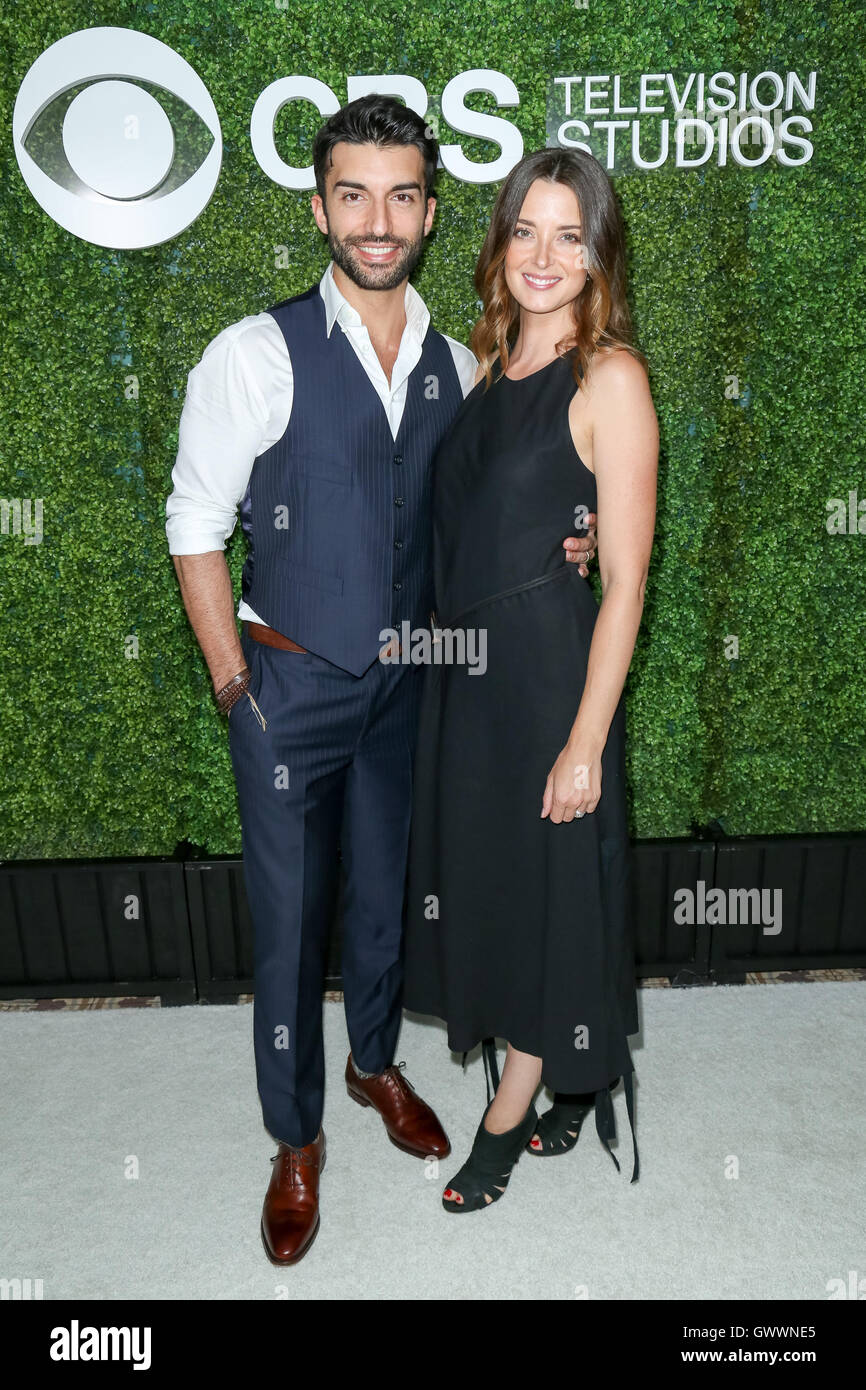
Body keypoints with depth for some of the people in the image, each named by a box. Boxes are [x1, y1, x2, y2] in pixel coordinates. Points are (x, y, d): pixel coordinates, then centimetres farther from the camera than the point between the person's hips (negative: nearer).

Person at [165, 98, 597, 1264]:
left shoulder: (456, 367, 3)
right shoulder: (256, 355, -12)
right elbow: (196, 524, -8)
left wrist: (553, 546, -6)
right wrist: (233, 680, -9)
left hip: (407, 682, 4)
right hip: (290, 684, -4)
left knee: (387, 895, 20)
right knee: (290, 919, 8)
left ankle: (376, 1062, 47)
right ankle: (297, 1141, 31)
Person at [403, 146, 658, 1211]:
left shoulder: (609, 376, -11)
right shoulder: (490, 363, 11)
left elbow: (626, 577, -15)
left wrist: (585, 741, -18)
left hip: (553, 672, -7)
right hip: (466, 669, 8)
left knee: (543, 882, 8)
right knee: (481, 873, 16)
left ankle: (506, 1119, 31)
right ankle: (568, 1091, 39)